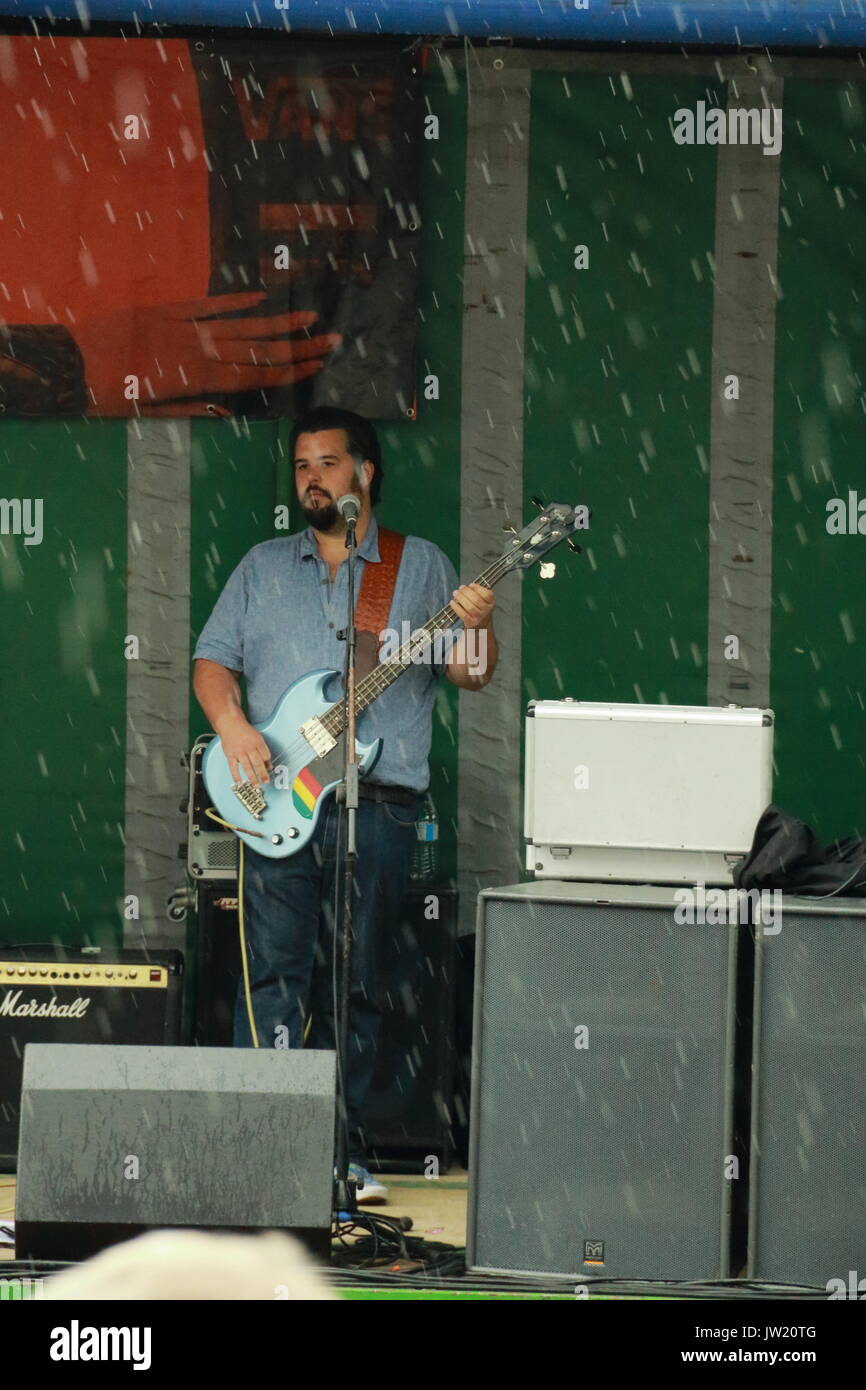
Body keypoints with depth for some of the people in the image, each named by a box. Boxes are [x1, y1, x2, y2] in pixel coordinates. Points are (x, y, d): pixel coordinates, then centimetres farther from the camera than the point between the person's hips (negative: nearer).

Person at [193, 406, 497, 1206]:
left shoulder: (421, 566, 11)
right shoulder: (264, 568, 17)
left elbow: (469, 674, 5)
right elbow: (213, 659, 14)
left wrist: (476, 631, -17)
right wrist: (232, 726, -6)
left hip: (380, 806, -1)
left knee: (356, 984, 3)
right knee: (275, 973, -9)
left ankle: (344, 1153, 9)